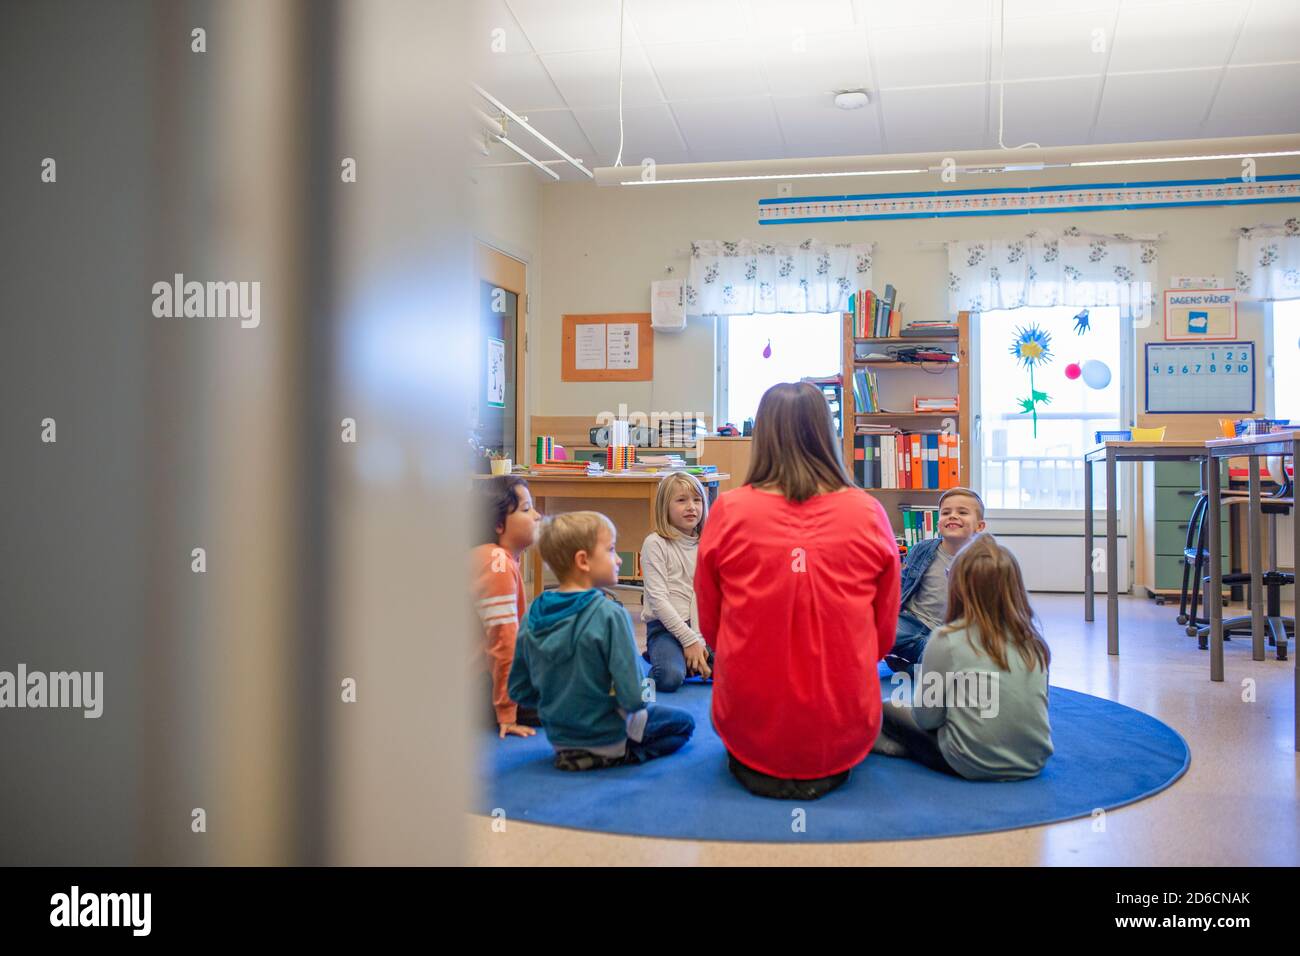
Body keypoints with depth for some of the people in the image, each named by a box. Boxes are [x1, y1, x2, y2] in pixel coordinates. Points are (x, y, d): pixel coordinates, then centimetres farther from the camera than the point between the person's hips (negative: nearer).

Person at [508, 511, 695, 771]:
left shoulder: (533, 616, -7)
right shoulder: (609, 615, -24)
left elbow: (518, 690, 0)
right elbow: (632, 698, -24)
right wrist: (637, 702, -2)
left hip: (558, 737, 7)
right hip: (606, 738, -7)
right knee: (684, 722, 13)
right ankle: (619, 756, 0)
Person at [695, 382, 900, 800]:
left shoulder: (728, 512, -10)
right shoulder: (869, 514, -7)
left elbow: (709, 625, 3)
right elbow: (885, 632, 4)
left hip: (750, 731, -1)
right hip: (843, 741, 1)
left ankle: (754, 767, 17)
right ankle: (827, 769, 15)